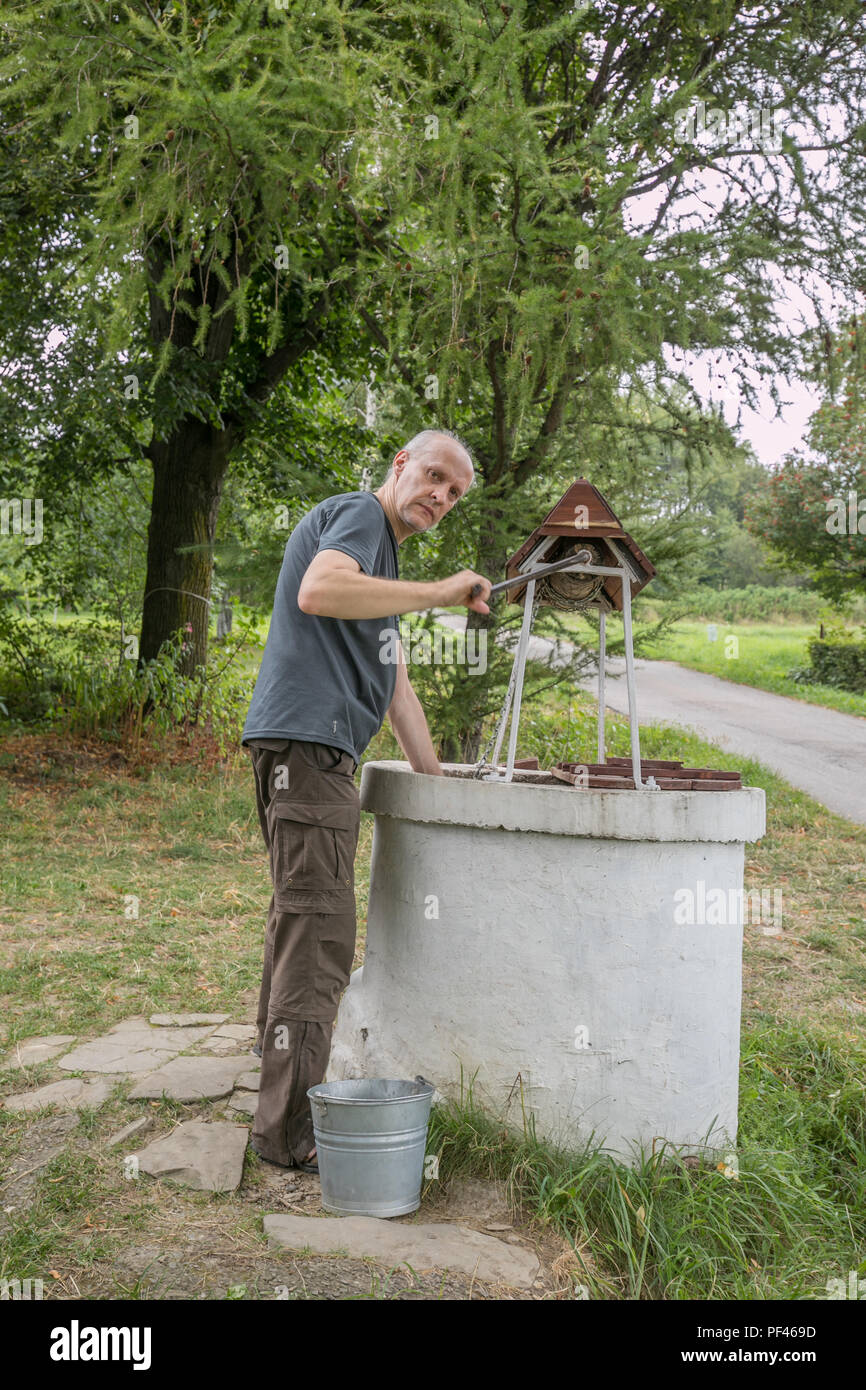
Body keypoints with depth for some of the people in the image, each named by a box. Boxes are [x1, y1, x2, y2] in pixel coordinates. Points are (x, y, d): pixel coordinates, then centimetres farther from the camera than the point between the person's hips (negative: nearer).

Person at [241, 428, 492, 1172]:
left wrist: (440, 784, 25)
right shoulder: (358, 513, -2)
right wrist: (438, 593, -18)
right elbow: (318, 590, -25)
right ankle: (293, 1128, -6)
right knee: (319, 936, -10)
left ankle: (285, 1113, 24)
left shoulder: (382, 558, 28)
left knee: (302, 928, 14)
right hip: (307, 740, -11)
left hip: (321, 753, 11)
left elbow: (397, 688, 28)